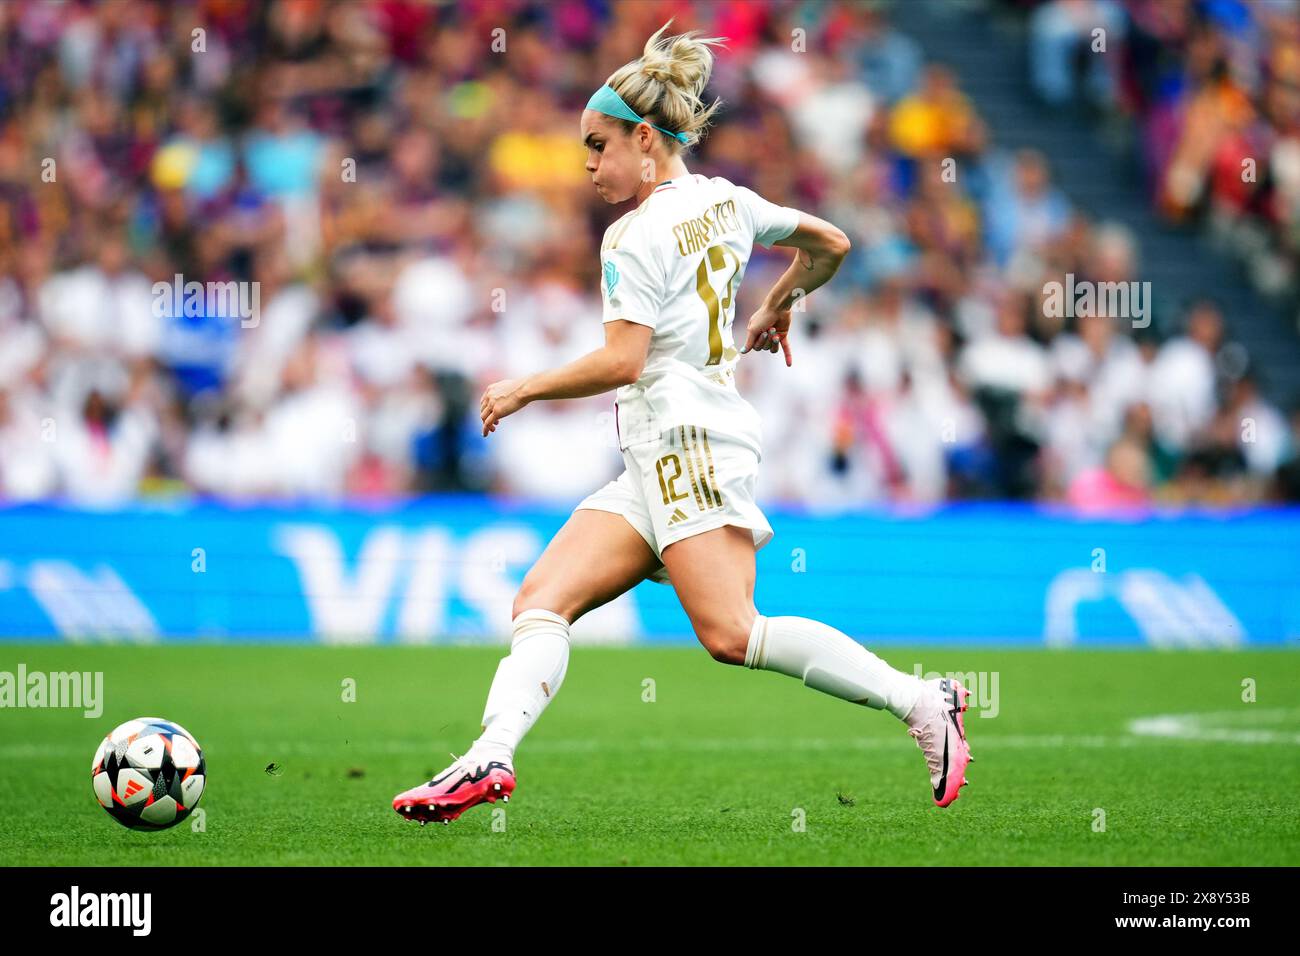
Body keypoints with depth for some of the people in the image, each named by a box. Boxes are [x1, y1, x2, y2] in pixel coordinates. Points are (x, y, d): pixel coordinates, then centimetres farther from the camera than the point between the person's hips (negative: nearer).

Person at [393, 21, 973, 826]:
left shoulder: (636, 237, -9)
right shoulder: (727, 201, 16)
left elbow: (622, 361, -17)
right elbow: (830, 245, 27)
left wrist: (525, 388, -5)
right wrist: (778, 307, 44)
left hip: (687, 437, -10)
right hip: (653, 463, 10)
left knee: (732, 634, -21)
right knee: (542, 599, -2)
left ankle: (920, 700, -19)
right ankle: (490, 759, -19)